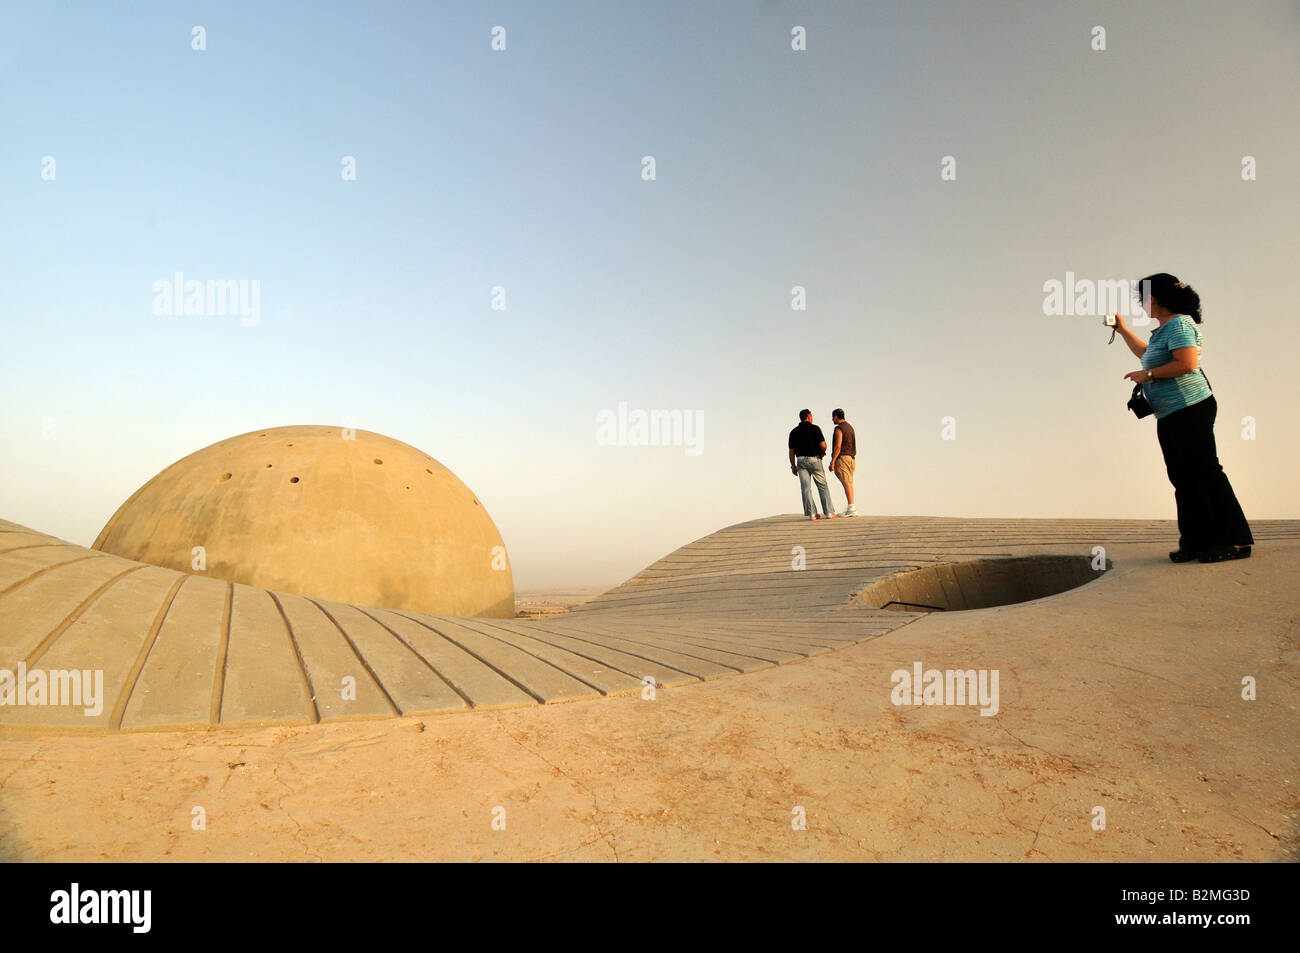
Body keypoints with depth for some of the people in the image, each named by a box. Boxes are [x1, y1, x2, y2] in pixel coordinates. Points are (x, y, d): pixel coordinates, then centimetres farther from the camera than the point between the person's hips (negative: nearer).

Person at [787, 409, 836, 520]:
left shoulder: (794, 432, 7)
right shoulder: (815, 428, -4)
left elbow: (791, 451, 6)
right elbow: (823, 445, -12)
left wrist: (793, 466, 12)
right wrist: (823, 452, 10)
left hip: (801, 461, 3)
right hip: (814, 459, -3)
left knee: (806, 488, 0)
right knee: (822, 486, 6)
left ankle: (812, 514, -4)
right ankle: (829, 512, 5)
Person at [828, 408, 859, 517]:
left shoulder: (839, 429, -10)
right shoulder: (850, 427, 19)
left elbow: (838, 446, -18)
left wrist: (832, 462, -18)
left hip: (842, 458, -9)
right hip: (851, 458, 9)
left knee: (846, 483, -12)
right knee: (849, 483, 8)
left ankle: (851, 508, -17)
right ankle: (853, 509, 6)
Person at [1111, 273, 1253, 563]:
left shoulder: (1178, 324, -11)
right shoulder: (1163, 330, 19)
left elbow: (1187, 363, -22)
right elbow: (1146, 354, 38)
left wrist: (1148, 374, -14)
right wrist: (1123, 330, 36)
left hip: (1190, 409, -10)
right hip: (1171, 416, 10)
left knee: (1204, 472, -9)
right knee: (1183, 477, 9)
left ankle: (1235, 541, -4)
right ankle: (1197, 541, 12)